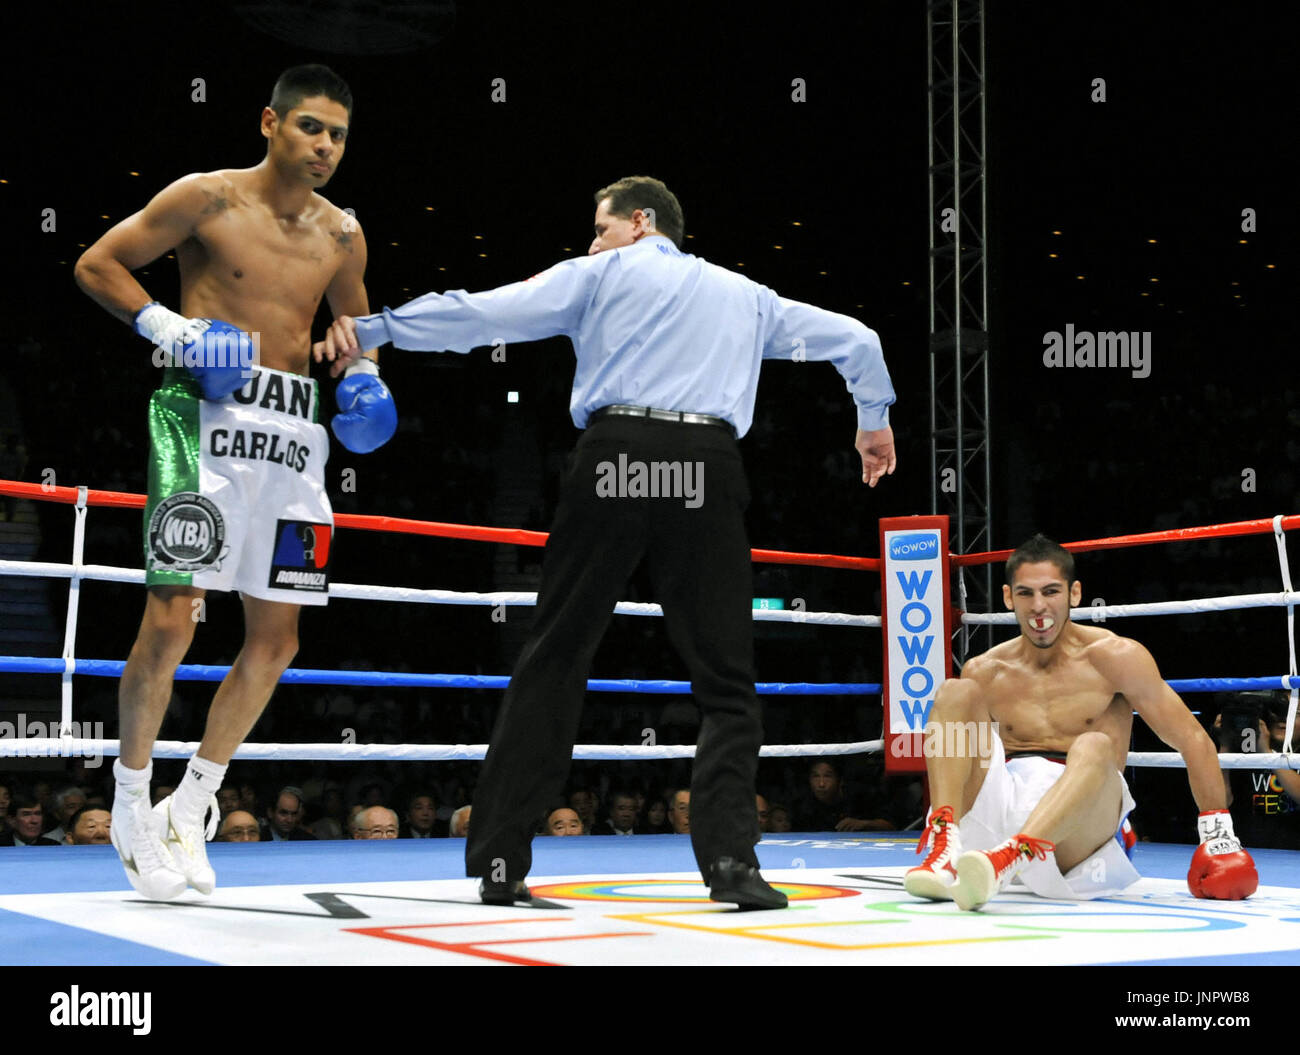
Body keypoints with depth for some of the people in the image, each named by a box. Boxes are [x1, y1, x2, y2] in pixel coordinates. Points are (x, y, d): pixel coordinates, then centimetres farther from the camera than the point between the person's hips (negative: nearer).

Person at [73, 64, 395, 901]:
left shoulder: (342, 236, 14)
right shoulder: (207, 198, -1)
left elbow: (355, 321, 29)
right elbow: (97, 264, 3)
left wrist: (364, 375, 9)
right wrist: (165, 326, -12)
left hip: (295, 433, 6)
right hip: (206, 417, -6)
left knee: (277, 636, 5)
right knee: (171, 619, -12)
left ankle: (191, 807, 20)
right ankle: (131, 807, 8)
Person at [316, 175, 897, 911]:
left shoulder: (602, 276, 18)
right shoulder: (746, 297, 27)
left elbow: (480, 314, 9)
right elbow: (856, 340, 32)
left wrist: (374, 329, 16)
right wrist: (875, 420, 48)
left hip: (614, 459, -1)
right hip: (708, 469, 2)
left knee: (553, 663, 6)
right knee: (726, 682, 6)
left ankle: (500, 860, 5)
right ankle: (731, 859, -10)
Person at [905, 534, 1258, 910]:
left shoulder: (1114, 657, 4)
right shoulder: (983, 673, 11)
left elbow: (1193, 740, 5)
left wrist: (1217, 832, 1)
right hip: (1003, 804, 3)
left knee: (1094, 747, -33)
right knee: (956, 692, -12)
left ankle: (1012, 855, -58)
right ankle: (946, 848, -33)